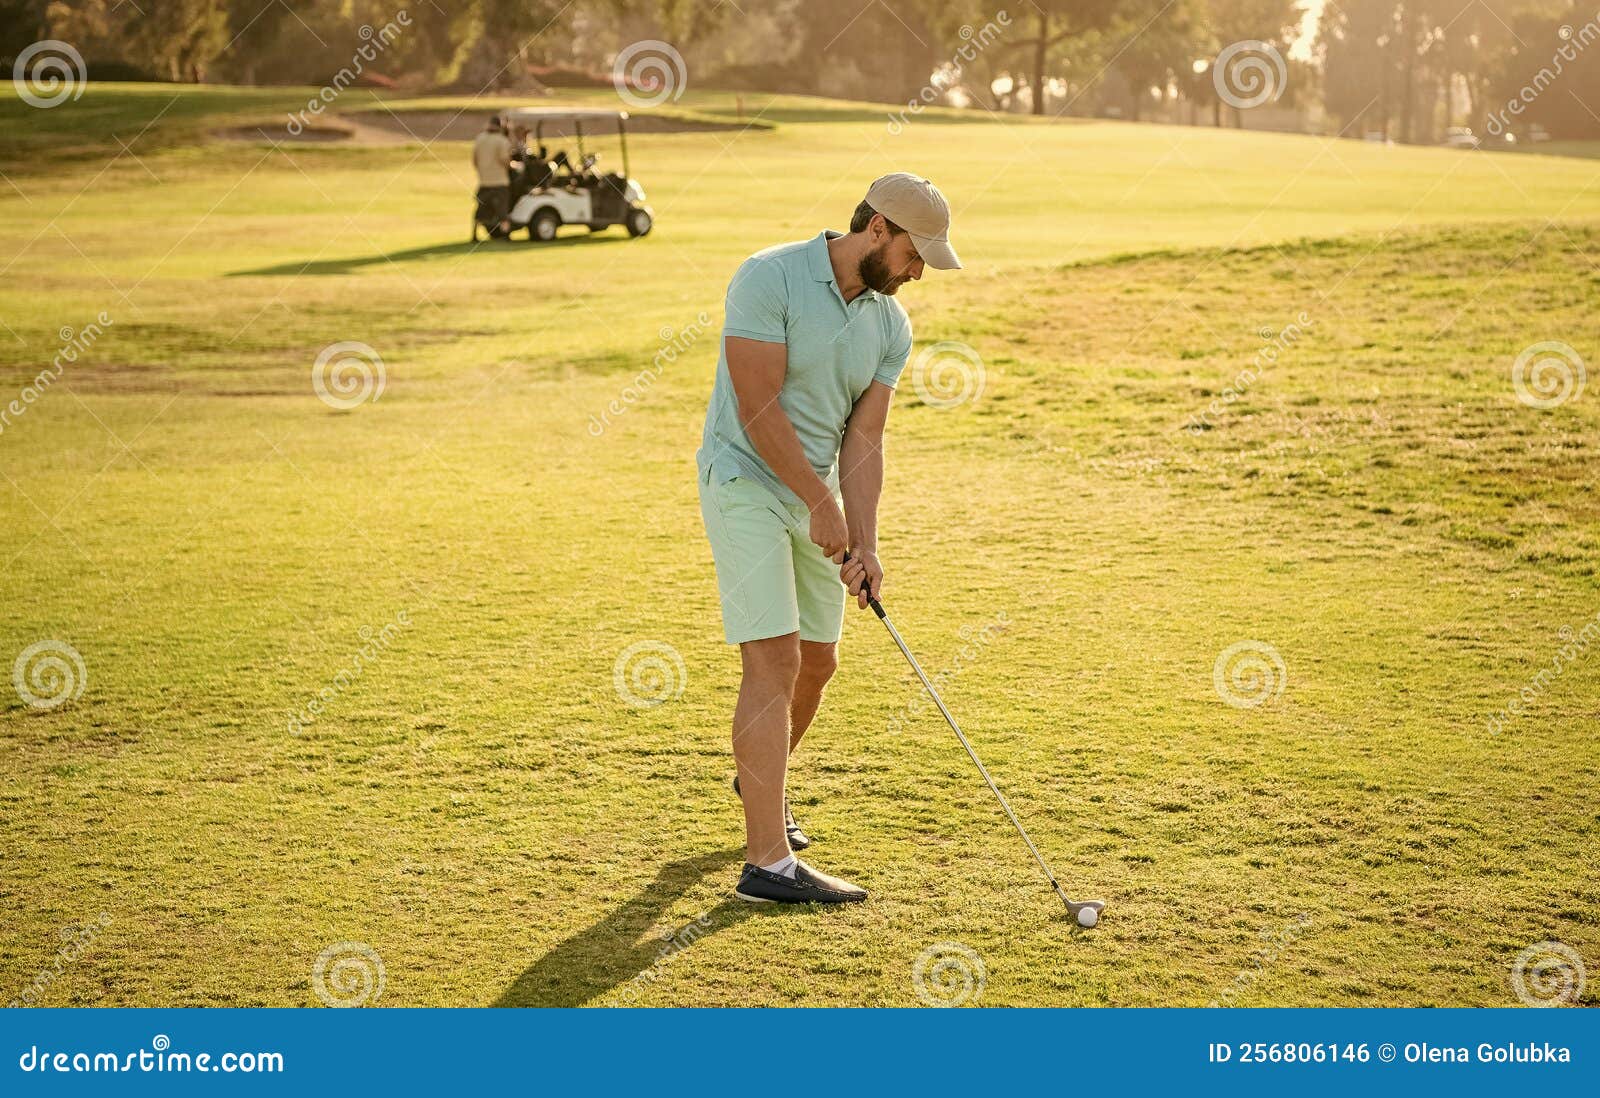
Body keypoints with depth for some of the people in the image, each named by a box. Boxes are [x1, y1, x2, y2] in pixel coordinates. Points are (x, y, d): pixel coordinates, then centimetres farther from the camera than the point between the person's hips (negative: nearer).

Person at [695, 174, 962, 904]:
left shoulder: (890, 325, 2)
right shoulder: (769, 280, -19)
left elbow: (863, 439, -2)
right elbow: (758, 410, -21)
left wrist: (864, 542, -14)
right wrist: (823, 507, -17)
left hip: (817, 495, 7)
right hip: (747, 484, -7)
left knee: (816, 661, 16)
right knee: (774, 661, -15)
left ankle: (760, 777, 45)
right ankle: (768, 862, -16)